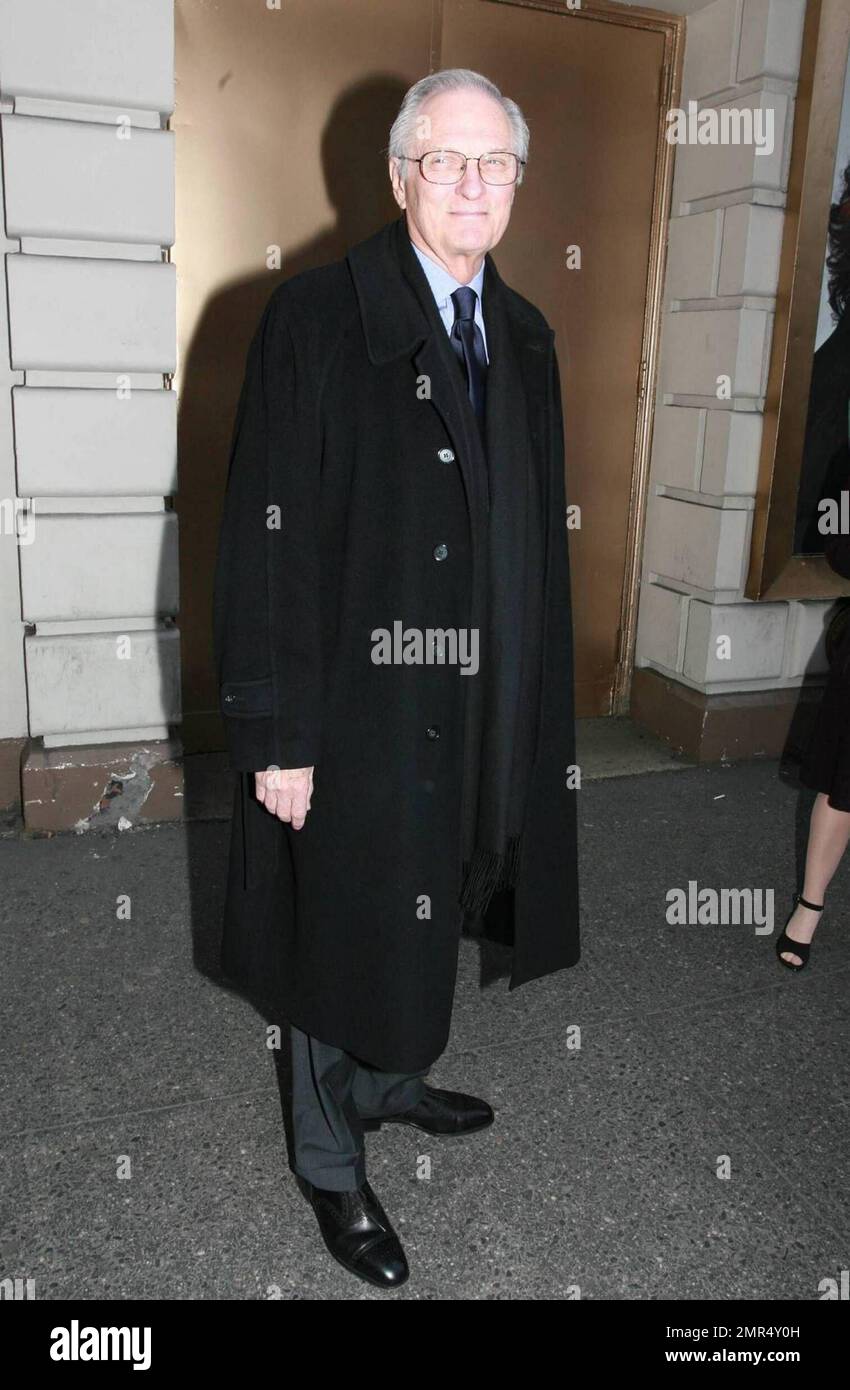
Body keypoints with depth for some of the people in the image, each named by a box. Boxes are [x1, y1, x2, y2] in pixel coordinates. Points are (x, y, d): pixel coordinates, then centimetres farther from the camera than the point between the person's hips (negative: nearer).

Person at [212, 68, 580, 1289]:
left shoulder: (525, 337, 7)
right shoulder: (315, 319, -12)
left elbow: (540, 536, 10)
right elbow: (264, 543, -15)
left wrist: (538, 704, 9)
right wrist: (275, 734, -16)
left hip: (481, 710, 6)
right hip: (359, 707, -6)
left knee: (427, 920, 22)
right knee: (345, 940, 11)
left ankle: (391, 1081, 49)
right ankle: (332, 1165, 35)